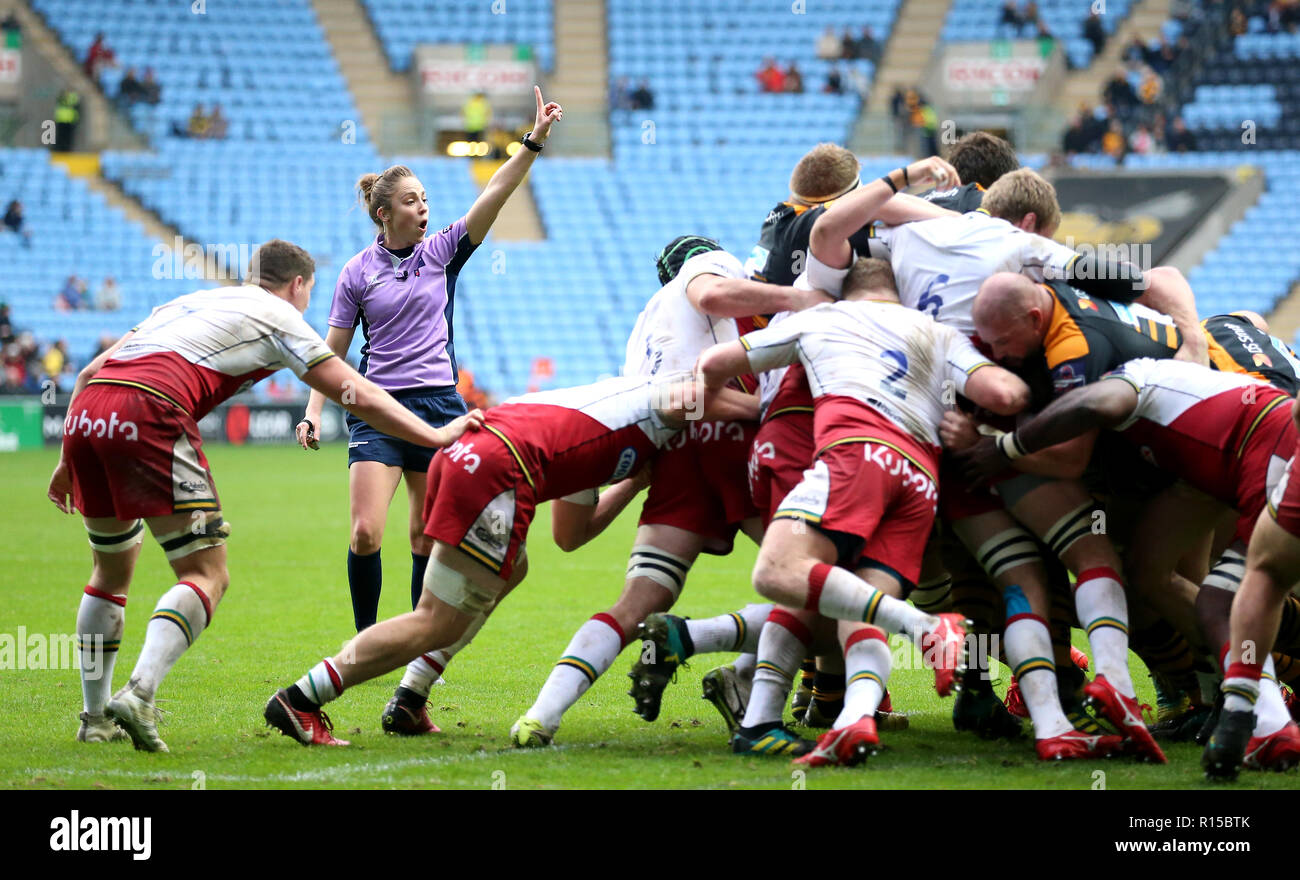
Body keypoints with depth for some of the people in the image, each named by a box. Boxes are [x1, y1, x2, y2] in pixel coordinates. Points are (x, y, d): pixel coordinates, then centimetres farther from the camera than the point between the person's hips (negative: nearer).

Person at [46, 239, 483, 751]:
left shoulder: (187, 303, 34)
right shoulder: (278, 316, 17)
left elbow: (90, 372, 29)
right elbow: (359, 397, 12)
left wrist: (70, 461, 32)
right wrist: (436, 437, 18)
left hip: (83, 413, 7)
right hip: (148, 412, -7)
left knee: (112, 570, 23)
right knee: (207, 574, -2)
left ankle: (95, 717, 24)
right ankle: (138, 694, -22)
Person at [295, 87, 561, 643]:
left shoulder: (442, 252, 6)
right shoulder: (357, 273, 3)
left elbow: (495, 194, -4)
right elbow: (331, 352, 7)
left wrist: (535, 141, -15)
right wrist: (313, 413, -5)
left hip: (439, 406, 2)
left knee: (428, 537, 4)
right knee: (365, 534, -13)